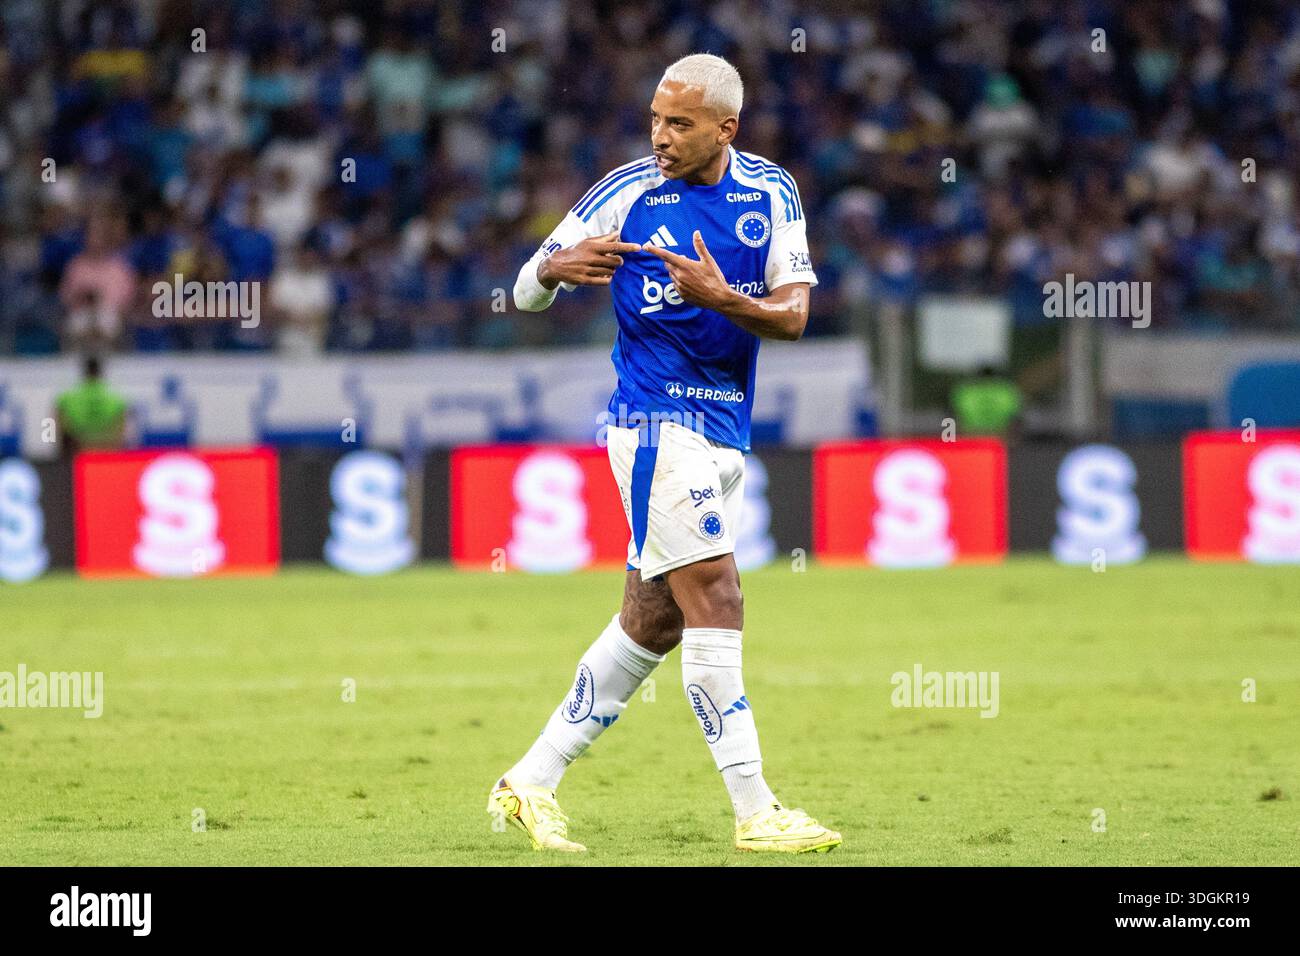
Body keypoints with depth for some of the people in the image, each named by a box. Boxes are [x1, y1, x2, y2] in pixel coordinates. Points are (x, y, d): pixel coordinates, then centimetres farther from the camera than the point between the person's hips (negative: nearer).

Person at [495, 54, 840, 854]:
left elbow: (794, 314, -4)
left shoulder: (770, 194, 5)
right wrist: (556, 268, -22)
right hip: (657, 421, -6)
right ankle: (755, 811, -12)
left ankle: (531, 783, 16)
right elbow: (527, 293, 1)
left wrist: (721, 298, -22)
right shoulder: (627, 194, -5)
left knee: (652, 622, 8)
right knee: (714, 603, -13)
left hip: (724, 431, 6)